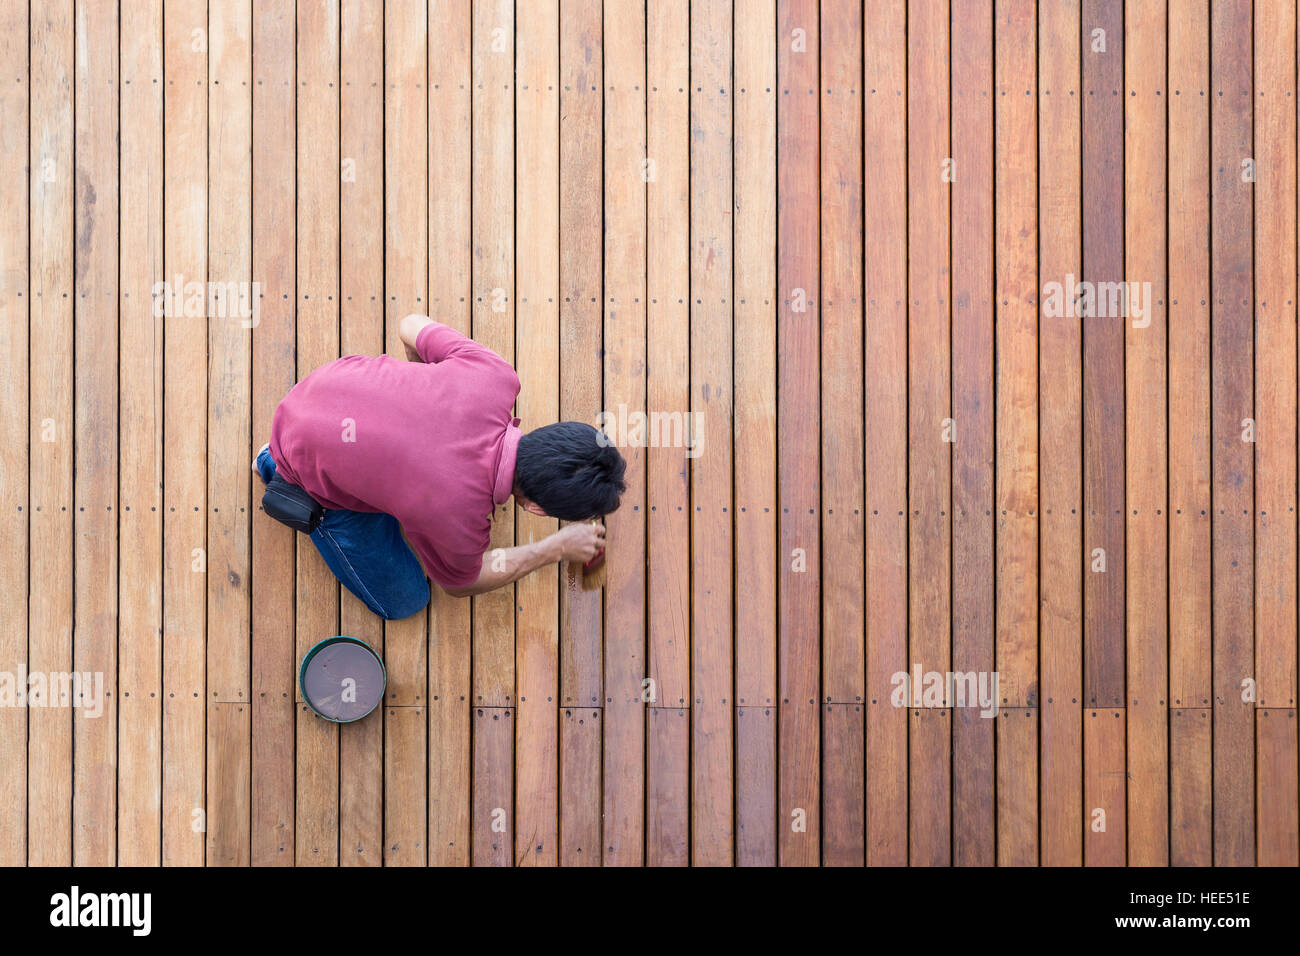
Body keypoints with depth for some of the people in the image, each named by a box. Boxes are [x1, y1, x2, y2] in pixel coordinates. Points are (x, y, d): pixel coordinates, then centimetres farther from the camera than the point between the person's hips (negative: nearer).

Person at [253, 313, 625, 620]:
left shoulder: (496, 376, -28)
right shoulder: (459, 520, -37)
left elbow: (412, 326, -6)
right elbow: (459, 582, -9)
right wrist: (557, 548, -2)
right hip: (311, 465, -5)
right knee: (403, 600, 12)